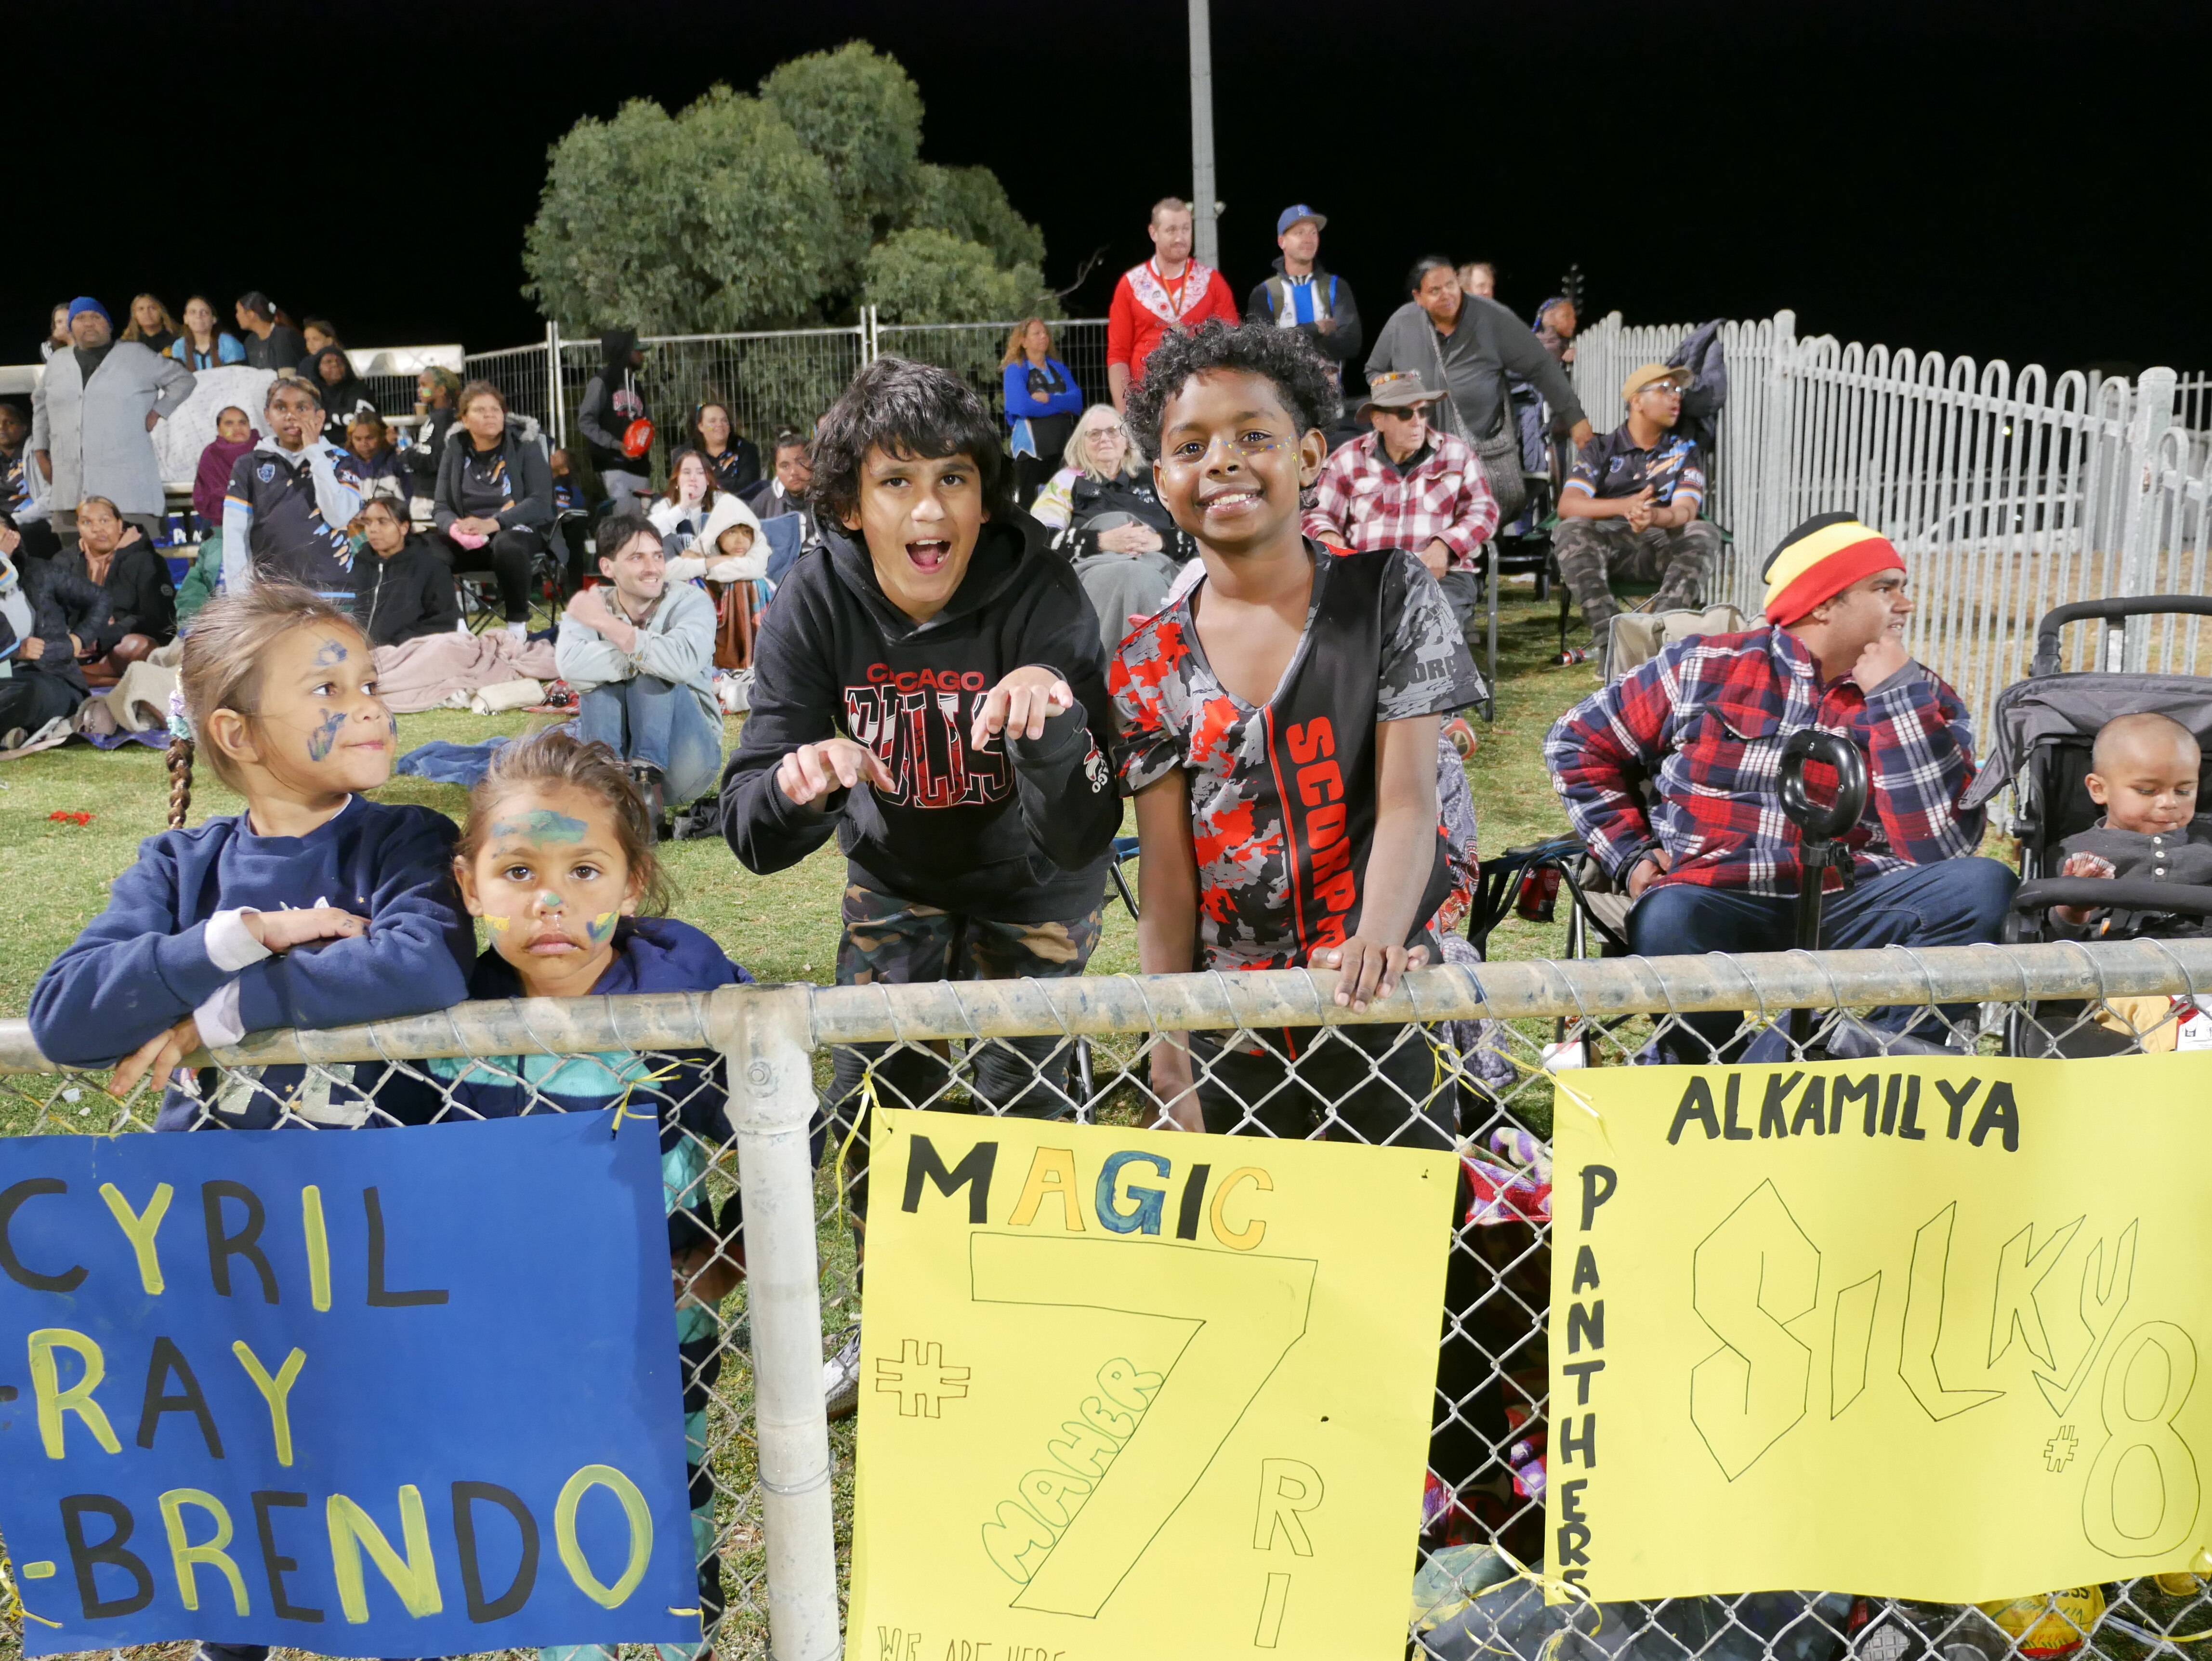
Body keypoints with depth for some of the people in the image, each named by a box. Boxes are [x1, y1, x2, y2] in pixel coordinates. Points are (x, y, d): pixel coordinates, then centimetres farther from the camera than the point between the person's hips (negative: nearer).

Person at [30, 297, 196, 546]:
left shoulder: (135, 356, 5)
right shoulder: (57, 366, 17)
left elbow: (182, 379, 10)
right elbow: (40, 405, 31)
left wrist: (157, 413, 0)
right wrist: (41, 454, 24)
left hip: (127, 485, -4)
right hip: (71, 487, 4)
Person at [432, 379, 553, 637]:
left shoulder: (525, 446, -1)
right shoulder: (455, 452, 8)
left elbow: (540, 502, -10)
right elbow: (442, 509, 5)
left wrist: (492, 523, -25)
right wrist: (456, 528, -21)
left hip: (519, 530, -3)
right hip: (469, 541, 3)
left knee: (507, 545, -39)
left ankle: (518, 626, -23)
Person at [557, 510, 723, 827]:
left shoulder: (691, 601, -9)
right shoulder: (590, 605, -4)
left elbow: (683, 663, -33)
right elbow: (570, 666, -26)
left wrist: (606, 623, -26)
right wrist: (645, 657, -26)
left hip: (683, 754, -2)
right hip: (614, 748, 2)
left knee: (655, 675, -25)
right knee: (599, 678, -23)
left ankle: (648, 782, -34)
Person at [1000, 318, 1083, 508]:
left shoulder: (1059, 368, 17)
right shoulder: (1015, 370, 1)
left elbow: (1077, 402, 2)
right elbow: (1022, 406, -17)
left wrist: (1049, 399, -16)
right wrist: (1062, 405, -5)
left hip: (1064, 448, 5)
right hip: (1032, 449, -5)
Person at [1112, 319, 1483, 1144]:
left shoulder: (1389, 596, -2)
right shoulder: (1149, 667, 2)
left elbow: (1407, 802, -11)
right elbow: (1167, 883, 1)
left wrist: (1376, 943, -29)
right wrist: (1169, 1059, -6)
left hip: (1383, 1012, -1)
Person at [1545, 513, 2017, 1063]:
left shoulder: (1924, 702, 11)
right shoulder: (1706, 667, 8)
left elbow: (1941, 846, -5)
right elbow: (1579, 741, 16)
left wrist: (1896, 696, -6)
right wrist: (1632, 856, 5)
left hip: (1851, 912, 2)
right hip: (1716, 902, -2)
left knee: (1984, 885, -25)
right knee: (1668, 921, -37)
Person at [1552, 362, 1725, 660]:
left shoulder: (1686, 452, 13)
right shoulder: (1601, 449, 9)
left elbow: (1686, 509, -5)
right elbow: (1567, 505, -8)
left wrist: (1655, 517, -32)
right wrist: (1625, 506, -27)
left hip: (1661, 548, 1)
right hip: (1608, 543, -1)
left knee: (1705, 532, -27)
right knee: (1571, 530, -30)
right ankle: (1607, 635, -42)